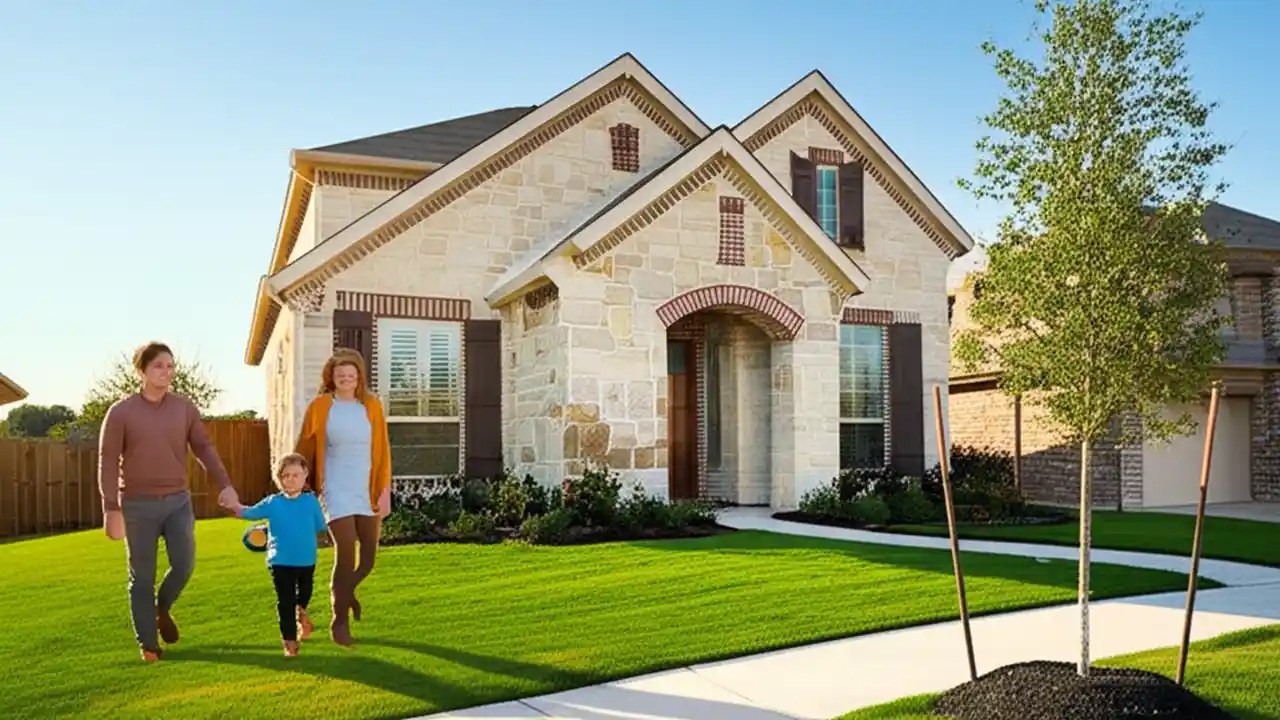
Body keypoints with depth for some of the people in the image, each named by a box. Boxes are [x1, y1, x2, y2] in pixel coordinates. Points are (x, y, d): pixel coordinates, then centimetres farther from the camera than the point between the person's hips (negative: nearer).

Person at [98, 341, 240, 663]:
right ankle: (147, 643, 16)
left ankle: (162, 609, 29)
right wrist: (111, 509, -12)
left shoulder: (185, 408, 4)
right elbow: (108, 462, -6)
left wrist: (225, 484, -3)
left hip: (178, 501, 3)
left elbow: (204, 447, 8)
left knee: (184, 565, -3)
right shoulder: (121, 412, -5)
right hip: (138, 504, -2)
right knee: (142, 578, 5)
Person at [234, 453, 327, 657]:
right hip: (280, 562, -1)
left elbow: (320, 527, 4)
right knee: (285, 602, 4)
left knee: (305, 594, 25)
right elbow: (249, 512, 1)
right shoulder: (272, 503, -4)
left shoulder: (311, 501, -4)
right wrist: (234, 505, -8)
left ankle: (301, 611, 56)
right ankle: (289, 641, 15)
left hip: (307, 561, 1)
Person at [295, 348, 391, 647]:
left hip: (367, 490, 3)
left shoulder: (372, 406, 1)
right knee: (345, 553, -10)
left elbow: (382, 450, 2)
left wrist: (385, 490, -3)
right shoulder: (320, 406, -3)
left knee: (369, 555, 9)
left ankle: (346, 591, 41)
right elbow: (304, 451, 4)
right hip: (337, 491, -3)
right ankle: (340, 621, 8)